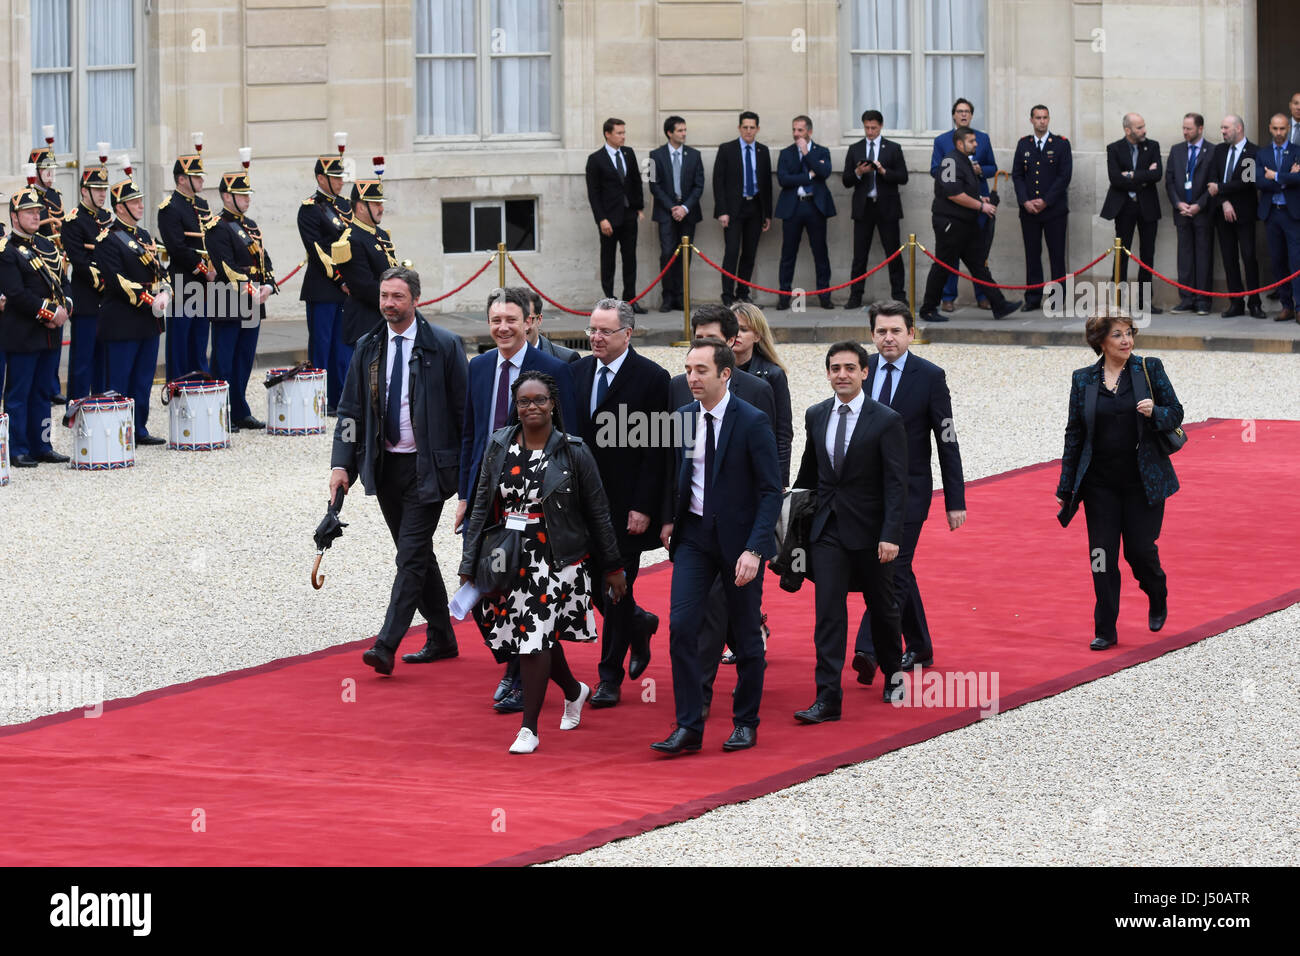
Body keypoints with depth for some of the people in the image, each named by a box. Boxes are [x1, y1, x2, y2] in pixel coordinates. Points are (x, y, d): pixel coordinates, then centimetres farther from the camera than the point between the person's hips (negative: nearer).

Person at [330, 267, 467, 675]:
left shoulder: (444, 346, -7)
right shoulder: (368, 348, 7)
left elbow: (463, 411, -5)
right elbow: (350, 409, 8)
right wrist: (341, 464, -3)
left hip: (427, 467, -6)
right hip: (385, 467, 6)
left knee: (411, 556, -11)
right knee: (416, 554, 14)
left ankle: (386, 646, -16)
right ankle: (441, 638, 26)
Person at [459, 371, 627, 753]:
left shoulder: (573, 452, -5)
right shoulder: (499, 446, 4)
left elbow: (598, 514, 1)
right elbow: (482, 507, 7)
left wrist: (613, 567, 4)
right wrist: (469, 563, 4)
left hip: (555, 562, -4)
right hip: (508, 561, 4)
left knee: (536, 637, -10)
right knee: (534, 636, 10)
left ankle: (529, 728, -1)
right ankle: (574, 691, 39)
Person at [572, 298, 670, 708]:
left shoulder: (652, 378, -10)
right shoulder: (579, 372, 7)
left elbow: (656, 449, -11)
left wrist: (643, 507, -16)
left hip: (626, 506, -5)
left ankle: (610, 677, 8)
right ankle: (638, 624, 38)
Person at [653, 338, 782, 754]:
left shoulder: (752, 422, -13)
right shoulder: (682, 419, 3)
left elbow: (771, 492, -13)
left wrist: (754, 550, -21)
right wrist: (668, 518, 5)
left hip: (739, 538, -4)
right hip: (693, 535, 4)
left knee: (746, 633, 7)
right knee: (681, 626, -8)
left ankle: (746, 723, 22)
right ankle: (688, 727, -4)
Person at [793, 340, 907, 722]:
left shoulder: (887, 421, -10)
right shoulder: (816, 416, 4)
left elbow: (896, 484, -13)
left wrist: (891, 535, -20)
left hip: (869, 530, -3)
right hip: (827, 528, 3)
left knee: (882, 607, 14)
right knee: (828, 611, -6)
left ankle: (893, 674, 38)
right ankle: (827, 700, -10)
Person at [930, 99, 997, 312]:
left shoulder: (983, 139, 12)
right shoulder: (941, 141, 7)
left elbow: (993, 168, 12)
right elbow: (935, 170, 2)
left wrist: (980, 170, -9)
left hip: (979, 201, 2)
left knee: (980, 252, 5)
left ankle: (982, 296, 13)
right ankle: (948, 297, 3)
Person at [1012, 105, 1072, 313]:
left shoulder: (1061, 144, 2)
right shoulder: (1023, 144, 11)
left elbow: (1065, 176, -4)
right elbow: (1017, 175, 9)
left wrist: (1045, 201, -10)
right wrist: (1025, 201, -5)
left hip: (1055, 209, -3)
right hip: (1029, 210, 3)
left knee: (1056, 254, -2)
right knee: (1032, 254, 4)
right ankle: (1033, 299, 7)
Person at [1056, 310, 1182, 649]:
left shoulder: (1150, 369, 0)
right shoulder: (1083, 379, 3)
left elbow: (1176, 414, 4)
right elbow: (1074, 435, 7)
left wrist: (1155, 412, -20)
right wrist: (1066, 487, 6)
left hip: (1143, 480, -1)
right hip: (1100, 484, 1)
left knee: (1140, 549, 0)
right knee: (1102, 555, 0)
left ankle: (1158, 598, 32)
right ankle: (1105, 630, 9)